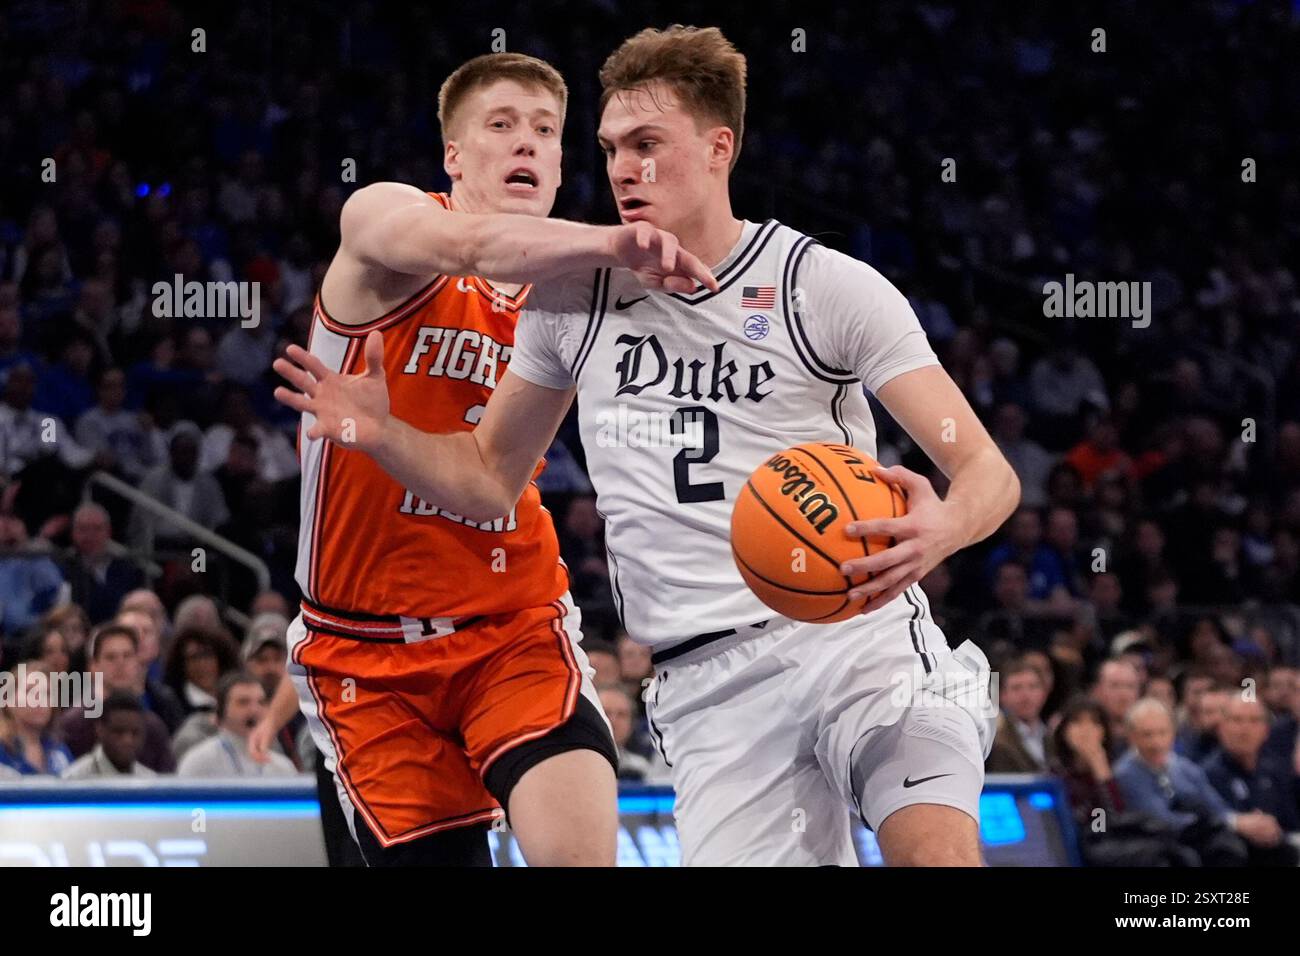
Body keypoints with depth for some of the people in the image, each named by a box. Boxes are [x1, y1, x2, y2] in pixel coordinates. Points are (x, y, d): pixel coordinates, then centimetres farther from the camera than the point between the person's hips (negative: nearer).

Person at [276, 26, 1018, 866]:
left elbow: (987, 473, -3)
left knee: (936, 853, -30)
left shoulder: (829, 287, 0)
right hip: (710, 680, 3)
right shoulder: (573, 294, 12)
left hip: (860, 631, -3)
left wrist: (940, 529, -27)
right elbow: (491, 481, 22)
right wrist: (380, 433, 2)